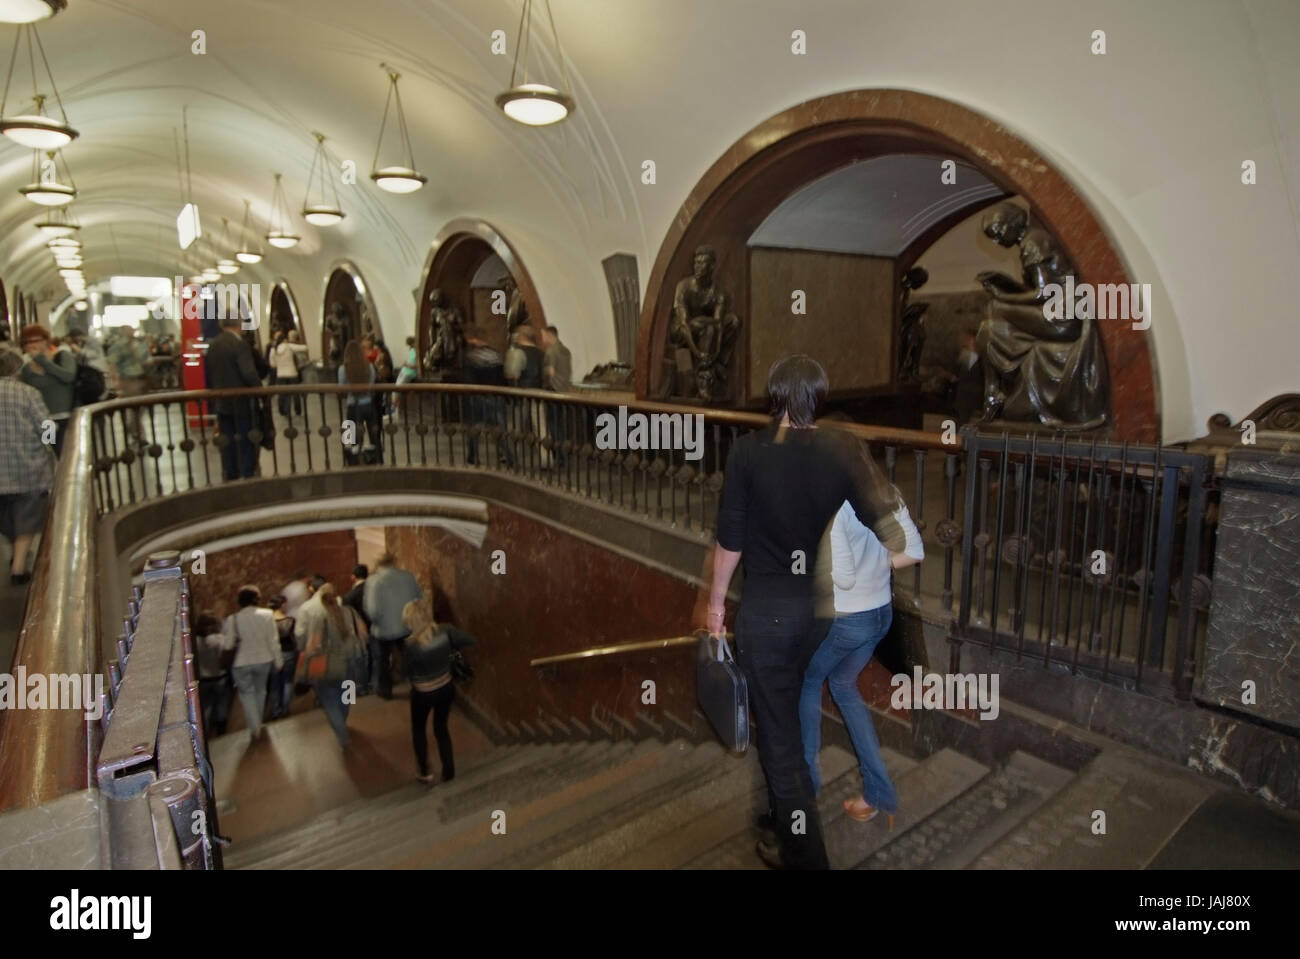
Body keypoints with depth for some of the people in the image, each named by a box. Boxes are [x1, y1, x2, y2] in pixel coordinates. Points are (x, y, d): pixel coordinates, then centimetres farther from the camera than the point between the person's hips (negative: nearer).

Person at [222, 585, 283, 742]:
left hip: (242, 663, -2)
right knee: (260, 691, 21)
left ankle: (255, 729, 4)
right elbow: (274, 641, -6)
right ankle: (258, 725, 34)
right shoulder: (267, 615, -9)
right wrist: (278, 661, 3)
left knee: (247, 693, 12)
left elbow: (228, 644, -9)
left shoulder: (233, 619, -13)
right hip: (263, 660, 2)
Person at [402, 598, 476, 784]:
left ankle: (424, 773, 36)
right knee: (441, 728, 26)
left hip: (423, 694, -4)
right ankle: (449, 771, 34)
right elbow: (472, 641, -9)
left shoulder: (412, 644, -28)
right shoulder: (445, 631, -17)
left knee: (418, 730, 25)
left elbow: (407, 671, -15)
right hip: (446, 689, 4)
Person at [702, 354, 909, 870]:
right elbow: (886, 523, -7)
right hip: (826, 606, 4)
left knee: (778, 730, 10)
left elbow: (731, 538, -9)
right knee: (804, 717, 25)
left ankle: (801, 852, 21)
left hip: (767, 608, -4)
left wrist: (716, 600, 3)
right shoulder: (846, 449, -6)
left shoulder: (748, 450, -12)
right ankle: (788, 815, 45)